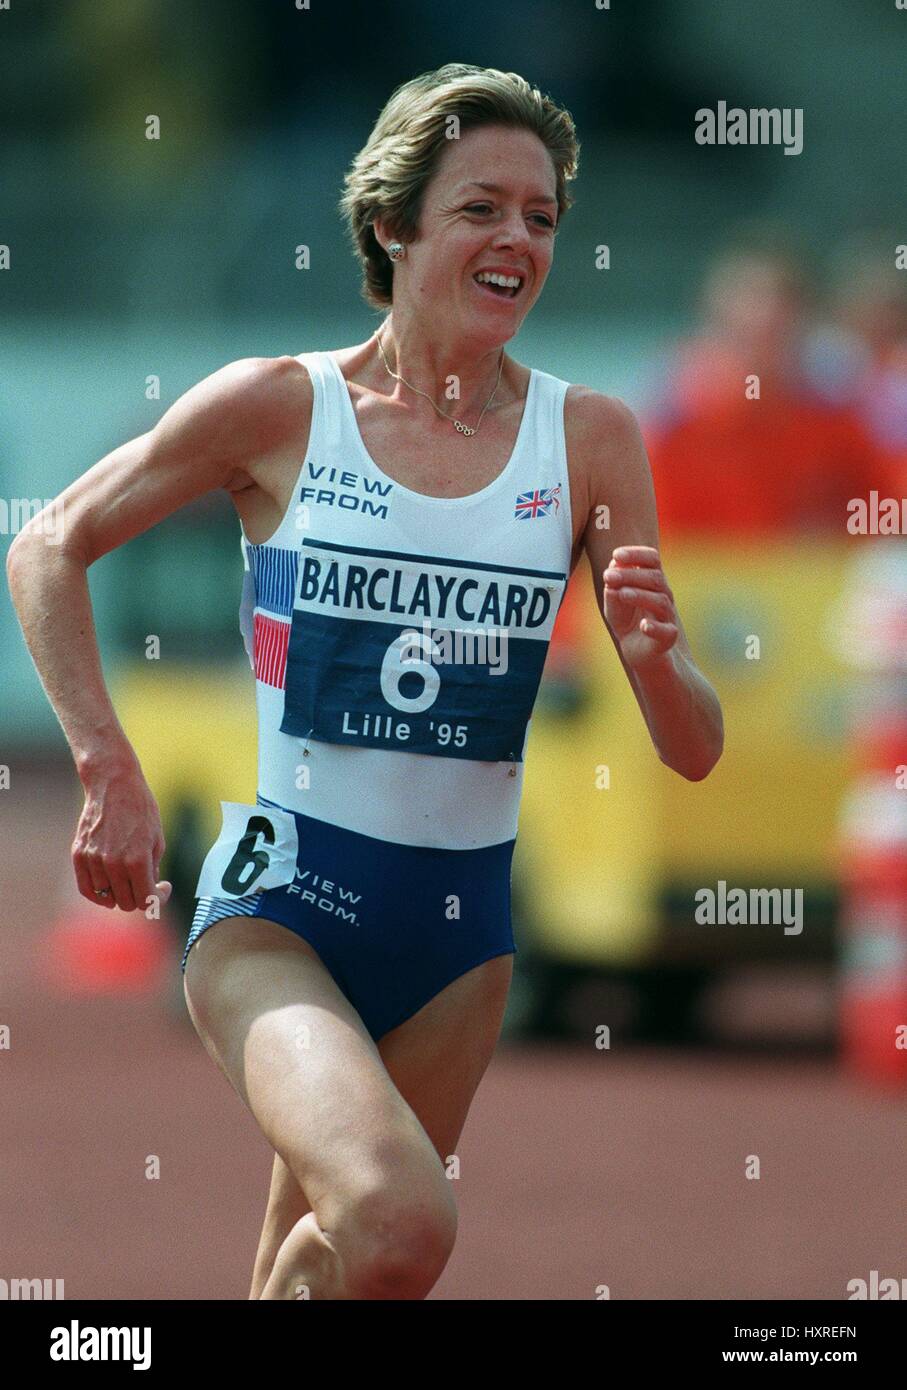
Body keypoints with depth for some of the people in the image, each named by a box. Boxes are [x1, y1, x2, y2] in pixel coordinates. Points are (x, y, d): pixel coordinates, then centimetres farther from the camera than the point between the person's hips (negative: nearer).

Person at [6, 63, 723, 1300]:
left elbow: (694, 753, 1)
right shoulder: (280, 408, -6)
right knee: (401, 1224, -29)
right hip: (279, 906, -4)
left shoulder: (589, 440, 1)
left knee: (311, 1267, 15)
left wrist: (655, 659, -22)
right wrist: (110, 774, -5)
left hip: (459, 924, 4)